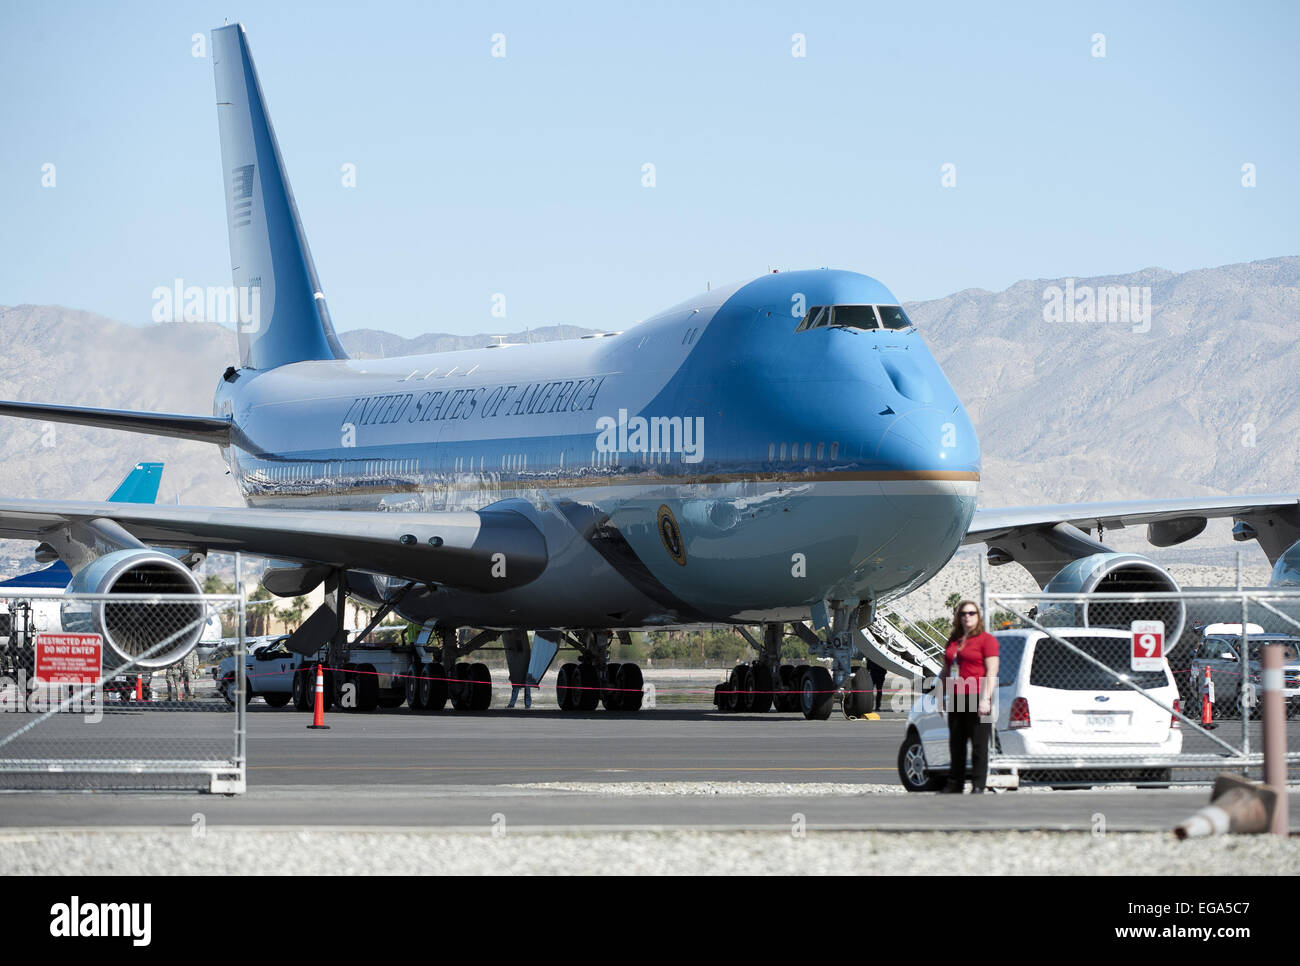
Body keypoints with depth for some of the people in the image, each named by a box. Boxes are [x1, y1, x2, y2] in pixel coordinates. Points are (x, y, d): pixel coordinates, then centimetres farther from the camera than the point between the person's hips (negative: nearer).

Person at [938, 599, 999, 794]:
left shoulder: (986, 640, -2)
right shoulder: (953, 641, 19)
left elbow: (992, 672, -9)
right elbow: (946, 671, 26)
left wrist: (985, 699, -17)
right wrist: (941, 694, 20)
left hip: (976, 697, -7)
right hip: (955, 699, 7)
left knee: (979, 744, -5)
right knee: (956, 743, 9)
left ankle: (978, 785, -4)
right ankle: (954, 784, 15)